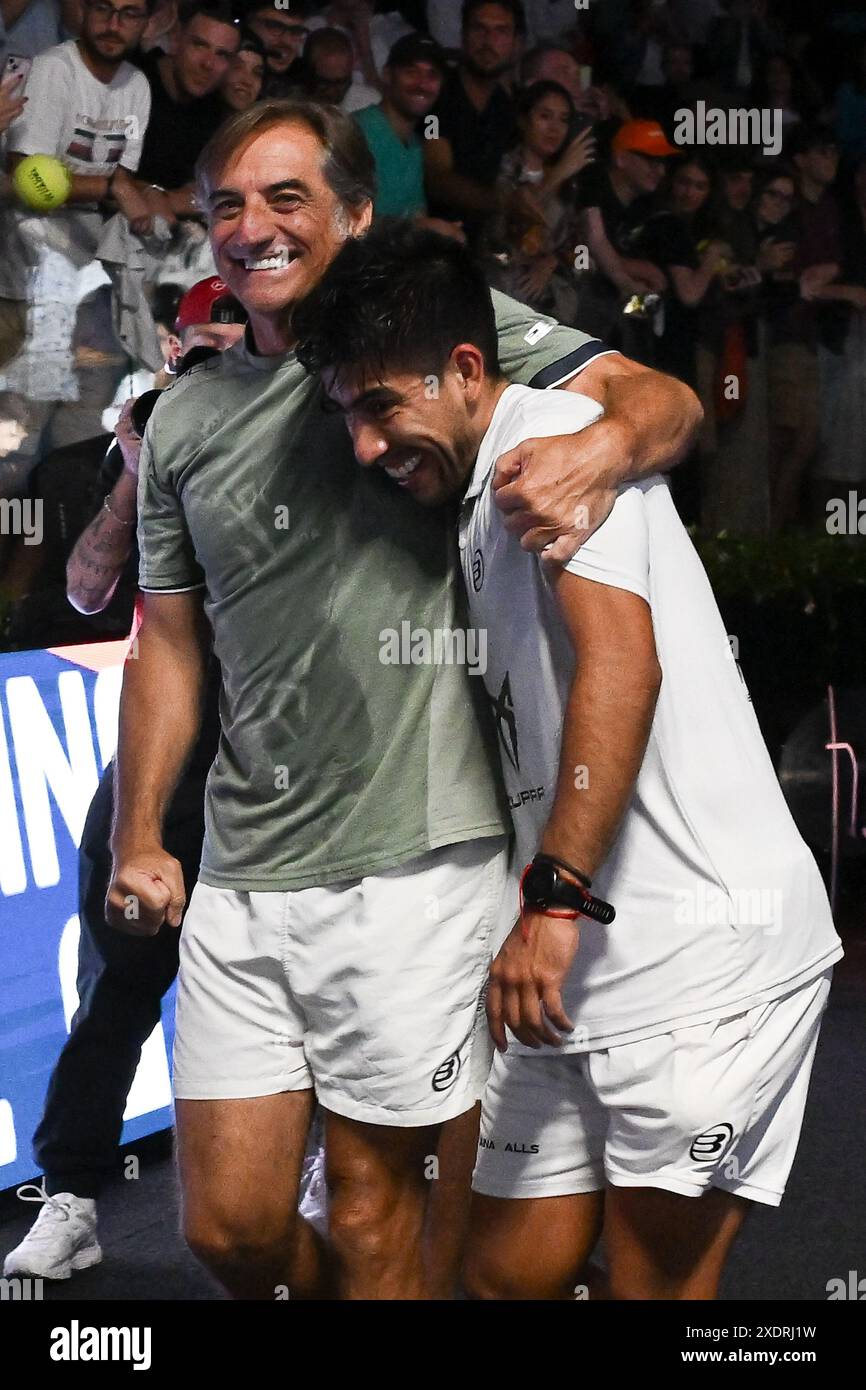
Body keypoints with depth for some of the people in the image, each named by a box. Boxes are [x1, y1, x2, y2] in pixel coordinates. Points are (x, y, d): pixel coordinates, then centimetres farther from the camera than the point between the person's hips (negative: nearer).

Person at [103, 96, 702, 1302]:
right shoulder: (186, 420, 13)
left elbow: (664, 397, -7)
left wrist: (604, 444, -31)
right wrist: (139, 836, 13)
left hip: (409, 868, -5)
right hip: (240, 881, 5)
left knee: (374, 1222, 3)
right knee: (229, 1225, 7)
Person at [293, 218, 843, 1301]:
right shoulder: (479, 503, 21)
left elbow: (621, 662, -21)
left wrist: (555, 898, -23)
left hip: (706, 956, -10)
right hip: (582, 969, 10)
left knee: (653, 1285, -6)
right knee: (508, 1274, 8)